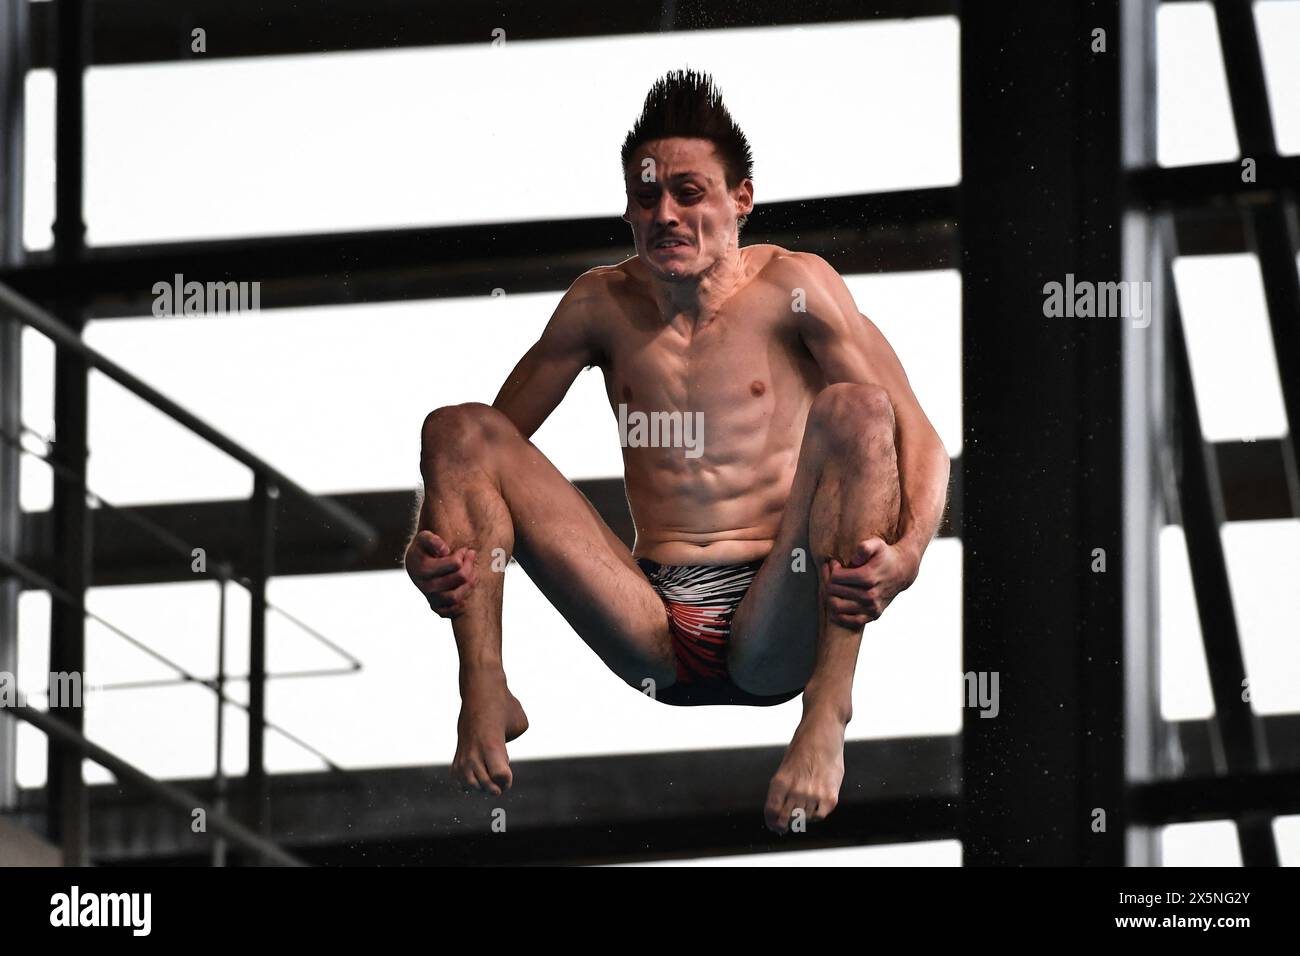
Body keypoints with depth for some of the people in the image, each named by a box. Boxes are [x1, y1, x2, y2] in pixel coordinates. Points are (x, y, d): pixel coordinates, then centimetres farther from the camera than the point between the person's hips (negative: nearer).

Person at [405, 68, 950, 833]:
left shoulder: (792, 287, 0)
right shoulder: (603, 304, 10)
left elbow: (919, 439, -6)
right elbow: (489, 444, 13)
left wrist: (906, 553, -28)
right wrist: (430, 545, -9)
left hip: (773, 634, -3)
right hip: (653, 640, 3)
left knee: (854, 410, -26)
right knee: (457, 429, -5)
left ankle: (828, 714, -32)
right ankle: (486, 695, -21)